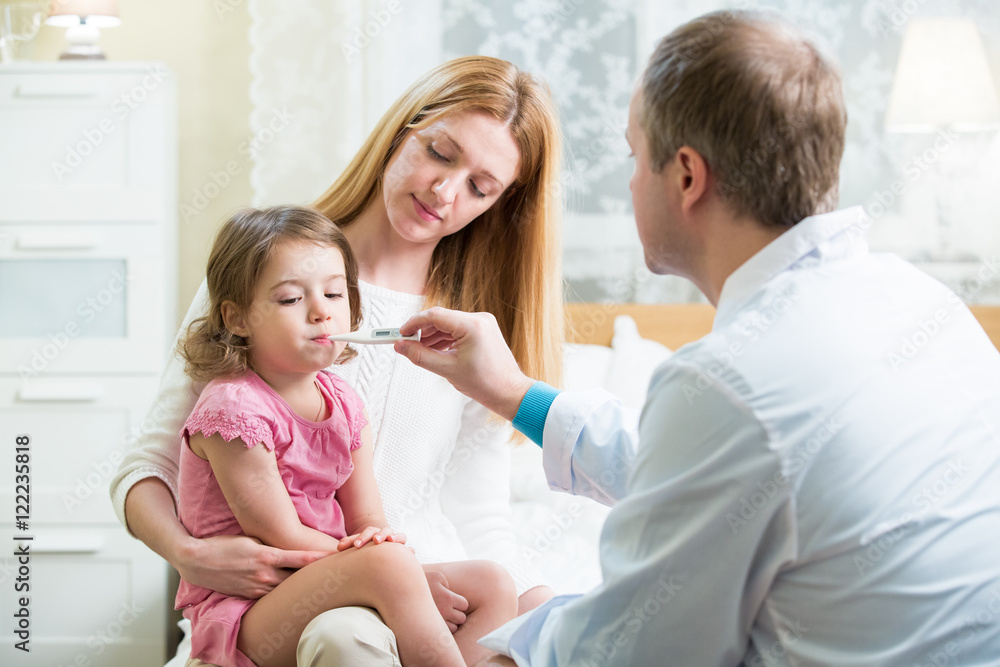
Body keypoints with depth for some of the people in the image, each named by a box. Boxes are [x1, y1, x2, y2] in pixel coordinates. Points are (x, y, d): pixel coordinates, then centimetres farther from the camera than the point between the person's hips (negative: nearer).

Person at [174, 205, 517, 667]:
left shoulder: (345, 406, 9)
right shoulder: (232, 408, -16)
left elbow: (366, 520, 7)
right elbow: (281, 536, -16)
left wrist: (382, 540, -20)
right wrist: (397, 570, -13)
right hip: (243, 617, -9)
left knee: (492, 586, -4)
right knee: (389, 565, -34)